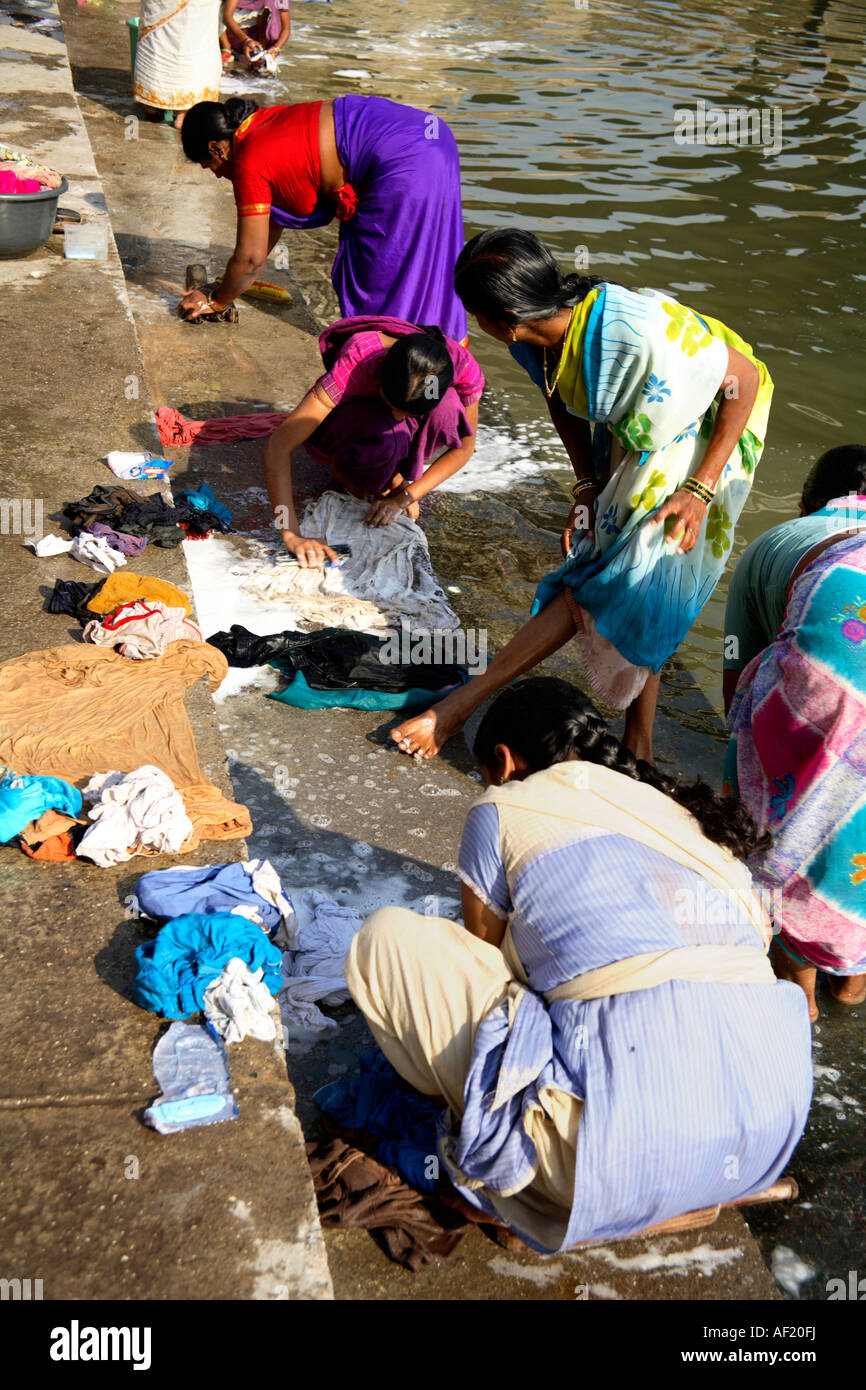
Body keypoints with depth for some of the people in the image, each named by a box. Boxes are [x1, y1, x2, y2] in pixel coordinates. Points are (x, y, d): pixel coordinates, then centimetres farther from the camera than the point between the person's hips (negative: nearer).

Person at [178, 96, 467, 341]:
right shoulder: (267, 122, 19)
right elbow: (274, 216, 29)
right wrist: (236, 280, 35)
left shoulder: (250, 162, -8)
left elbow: (251, 256, -3)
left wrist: (216, 301, 12)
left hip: (407, 166, -10)